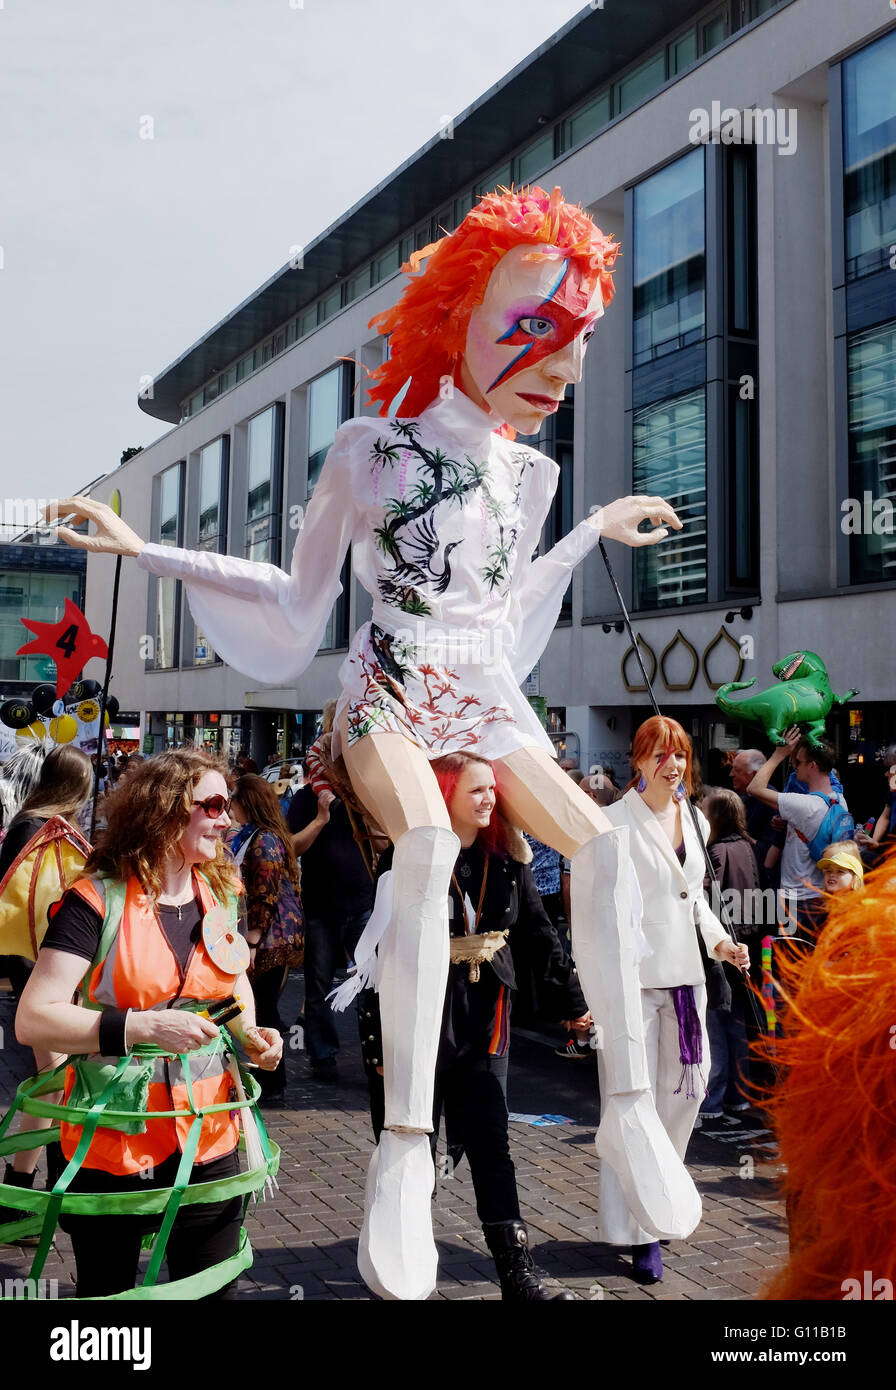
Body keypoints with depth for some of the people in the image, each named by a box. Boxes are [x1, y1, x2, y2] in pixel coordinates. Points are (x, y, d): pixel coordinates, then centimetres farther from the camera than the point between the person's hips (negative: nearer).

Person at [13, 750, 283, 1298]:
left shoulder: (221, 894, 4)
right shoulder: (97, 901, -15)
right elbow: (33, 1020, -20)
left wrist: (249, 1033, 3)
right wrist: (144, 1027, -27)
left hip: (209, 1143, 5)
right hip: (112, 1148, -4)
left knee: (214, 1289, 13)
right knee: (108, 1290, 13)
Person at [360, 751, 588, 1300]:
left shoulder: (507, 856, 3)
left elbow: (539, 932, 10)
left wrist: (572, 1000, 10)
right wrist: (381, 1041, -14)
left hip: (485, 1019, 4)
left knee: (490, 1143, 7)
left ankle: (518, 1274, 13)